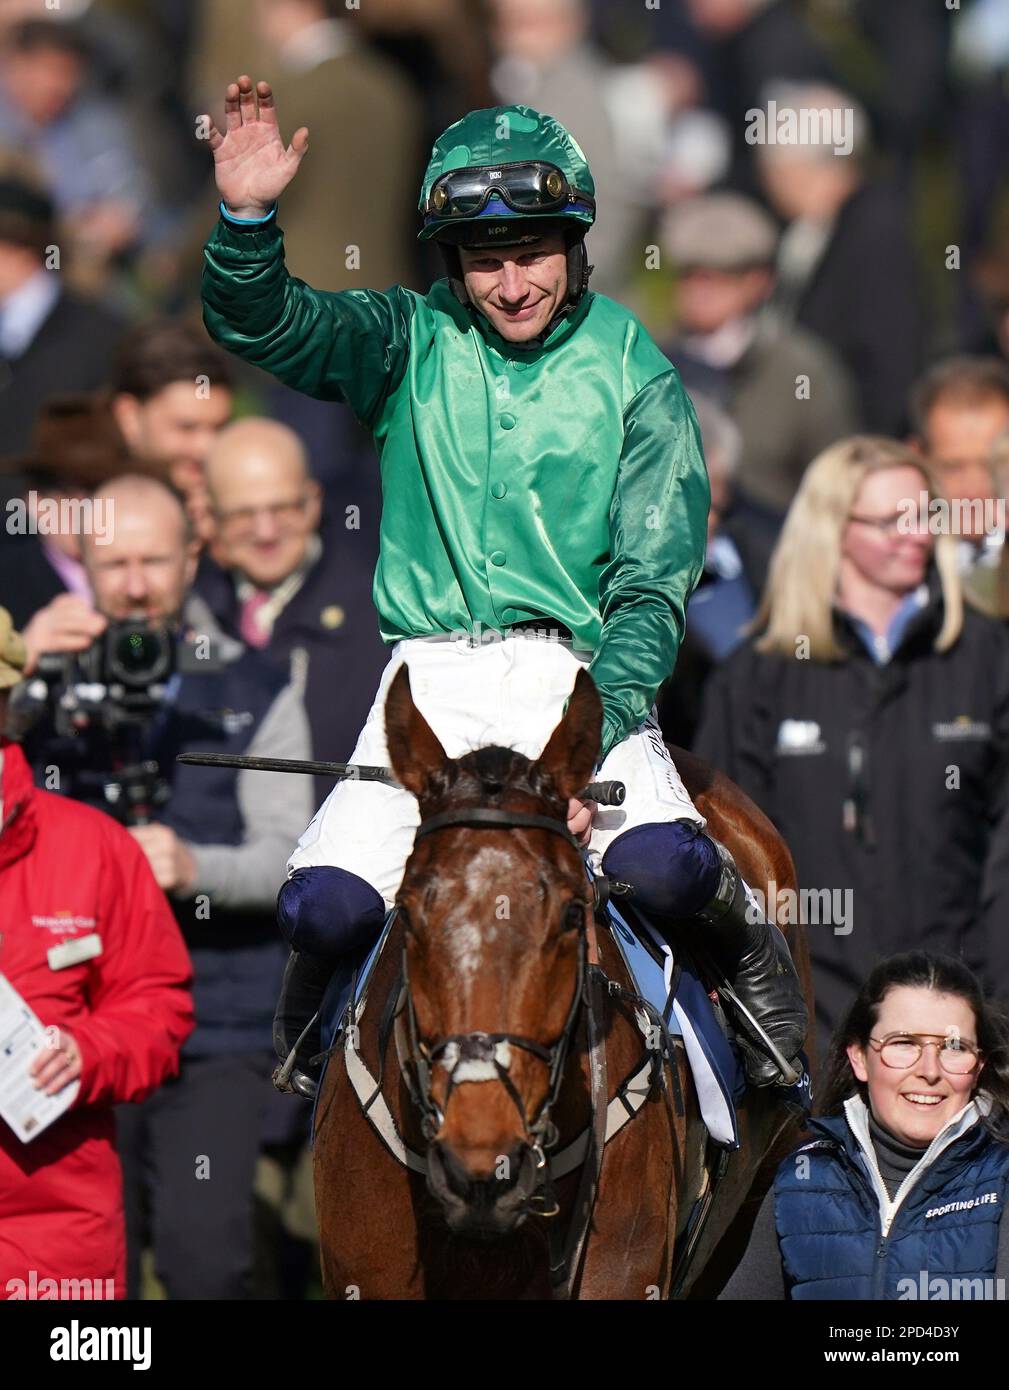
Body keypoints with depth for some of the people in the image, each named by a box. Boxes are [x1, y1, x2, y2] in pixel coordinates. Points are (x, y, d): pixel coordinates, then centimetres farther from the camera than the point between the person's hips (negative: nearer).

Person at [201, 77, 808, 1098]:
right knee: (326, 905, -18)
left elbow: (654, 582, -3)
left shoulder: (633, 377, 2)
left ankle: (750, 954, 7)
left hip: (577, 669, -1)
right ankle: (309, 1024, 18)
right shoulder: (412, 343, 8)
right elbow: (258, 324, -3)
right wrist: (246, 219, -25)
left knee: (660, 864, -28)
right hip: (432, 676, 1)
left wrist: (592, 733, -17)